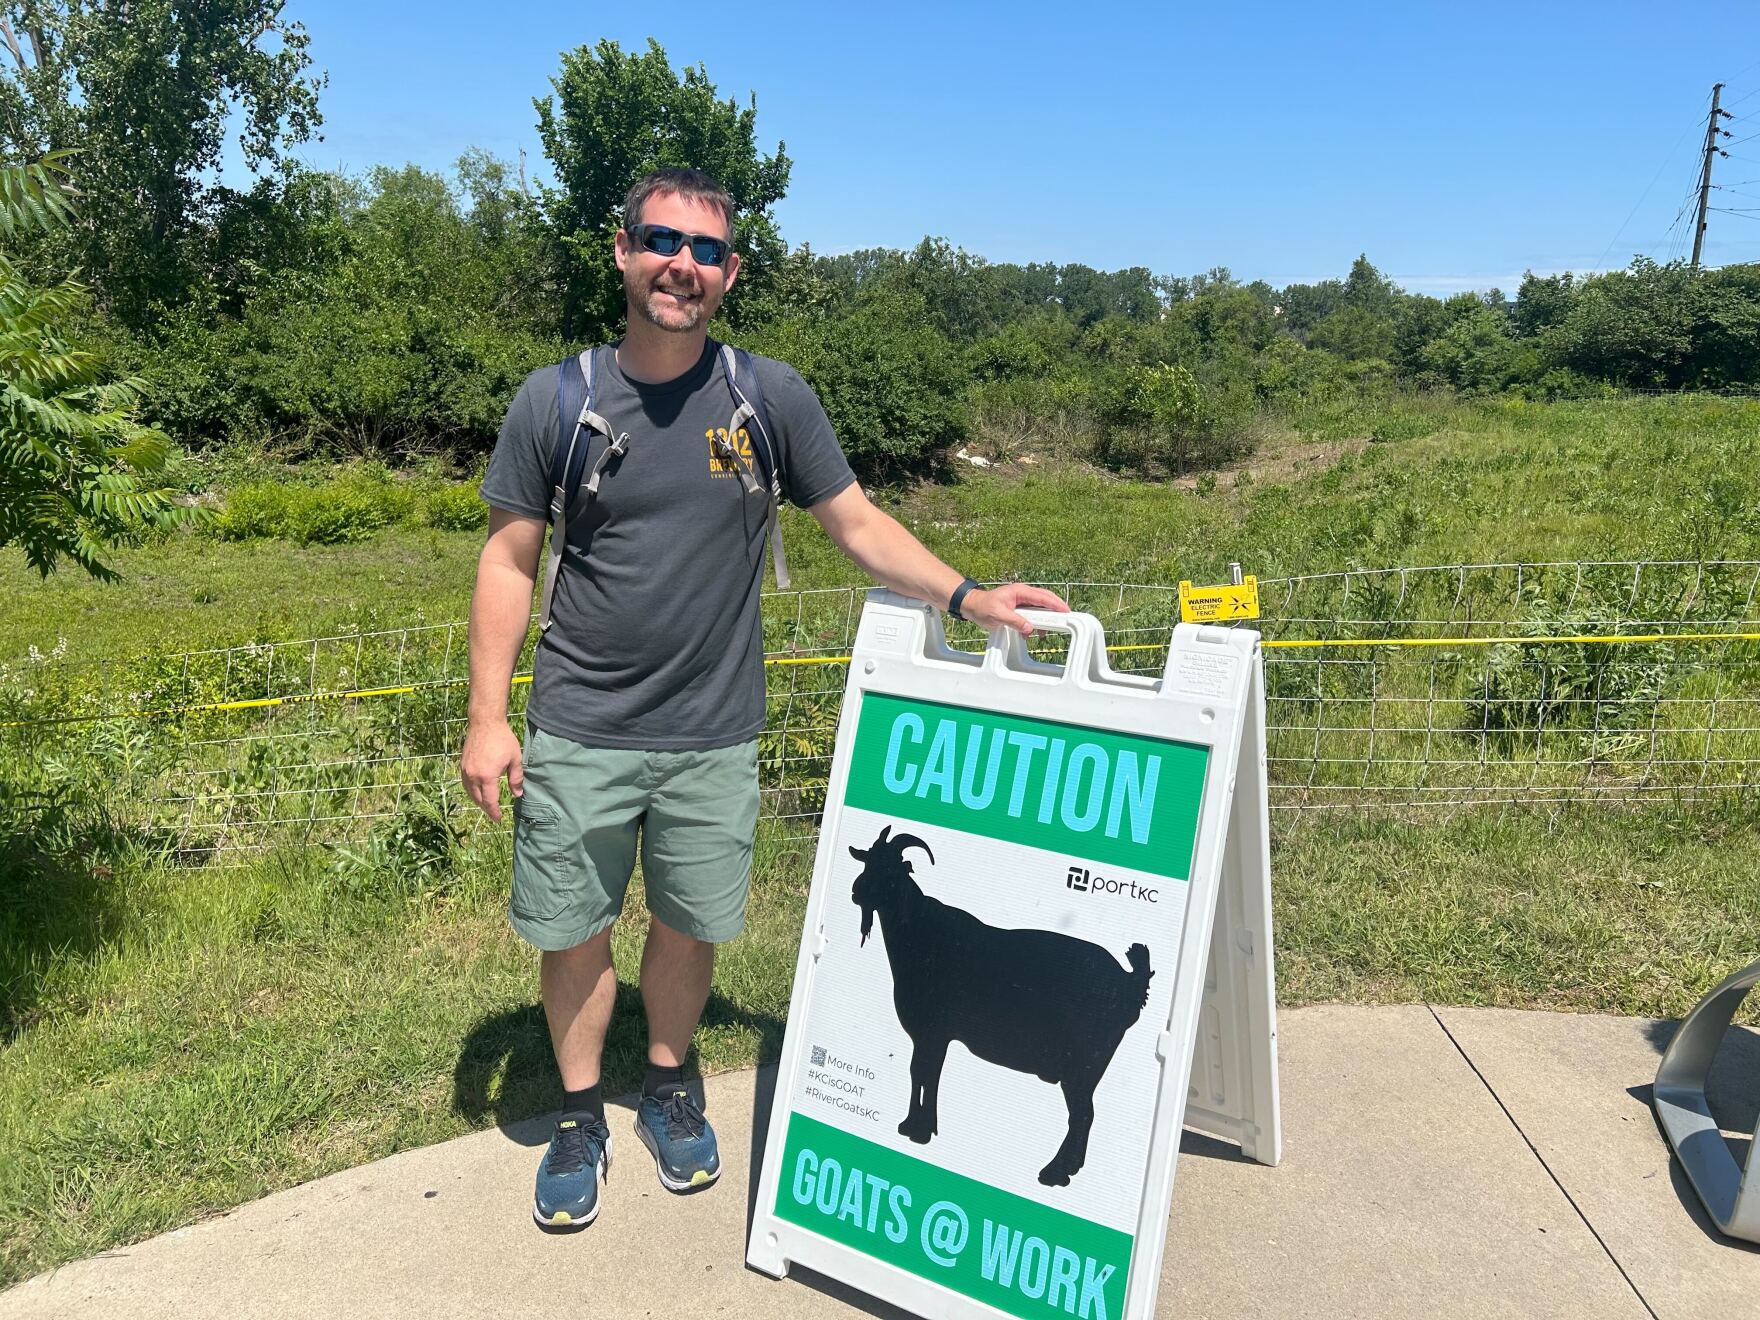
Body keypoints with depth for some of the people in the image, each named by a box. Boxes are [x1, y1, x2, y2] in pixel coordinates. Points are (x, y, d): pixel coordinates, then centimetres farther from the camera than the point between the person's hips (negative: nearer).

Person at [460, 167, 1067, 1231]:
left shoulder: (772, 397, -2)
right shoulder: (556, 399, -4)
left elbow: (858, 523, 3)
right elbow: (508, 562, 0)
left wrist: (967, 596, -10)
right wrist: (488, 719, -5)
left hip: (715, 737, 1)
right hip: (580, 733, 0)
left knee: (690, 925, 14)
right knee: (574, 934, 9)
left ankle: (668, 1088, 40)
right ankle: (581, 1117, 33)